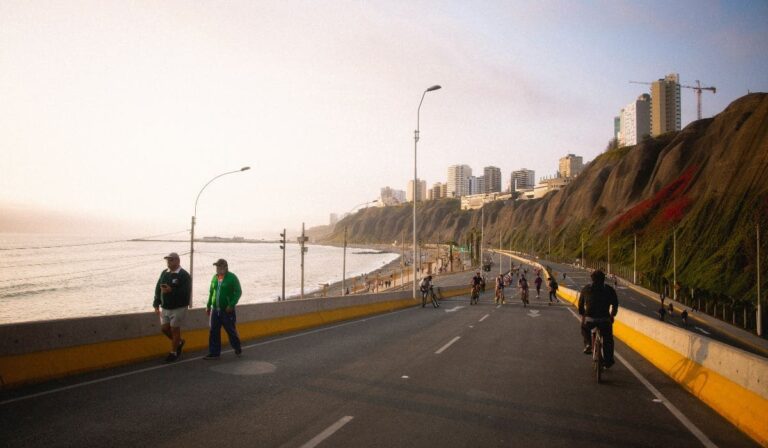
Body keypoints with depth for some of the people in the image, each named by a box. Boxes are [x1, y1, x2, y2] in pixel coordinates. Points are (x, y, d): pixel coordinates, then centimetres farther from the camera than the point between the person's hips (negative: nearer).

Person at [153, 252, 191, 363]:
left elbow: (186, 292, -22)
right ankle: (179, 342, 34)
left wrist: (171, 290, -31)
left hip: (178, 308, -7)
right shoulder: (164, 273, 8)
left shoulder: (184, 275, -13)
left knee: (175, 329, 1)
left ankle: (173, 352, 16)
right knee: (164, 328, 9)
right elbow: (158, 289, 11)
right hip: (165, 308, 7)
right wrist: (156, 305, 7)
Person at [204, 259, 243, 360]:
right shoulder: (215, 277, 10)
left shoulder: (232, 277, -9)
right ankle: (214, 353, 13)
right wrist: (208, 305, 14)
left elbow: (238, 292, -11)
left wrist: (231, 305, -19)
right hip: (215, 310, 6)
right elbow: (211, 292, 19)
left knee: (231, 330, 6)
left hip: (227, 310, -6)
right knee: (214, 332, 5)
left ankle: (238, 348, 26)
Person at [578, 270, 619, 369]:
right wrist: (612, 315, 27)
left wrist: (582, 315, 25)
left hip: (589, 319, 0)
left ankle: (588, 345, 14)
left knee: (584, 328, 34)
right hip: (605, 320, 0)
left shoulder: (586, 289, 8)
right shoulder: (610, 290, 7)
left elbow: (580, 304, 11)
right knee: (608, 339, 22)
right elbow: (615, 304, 12)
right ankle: (608, 361, 27)